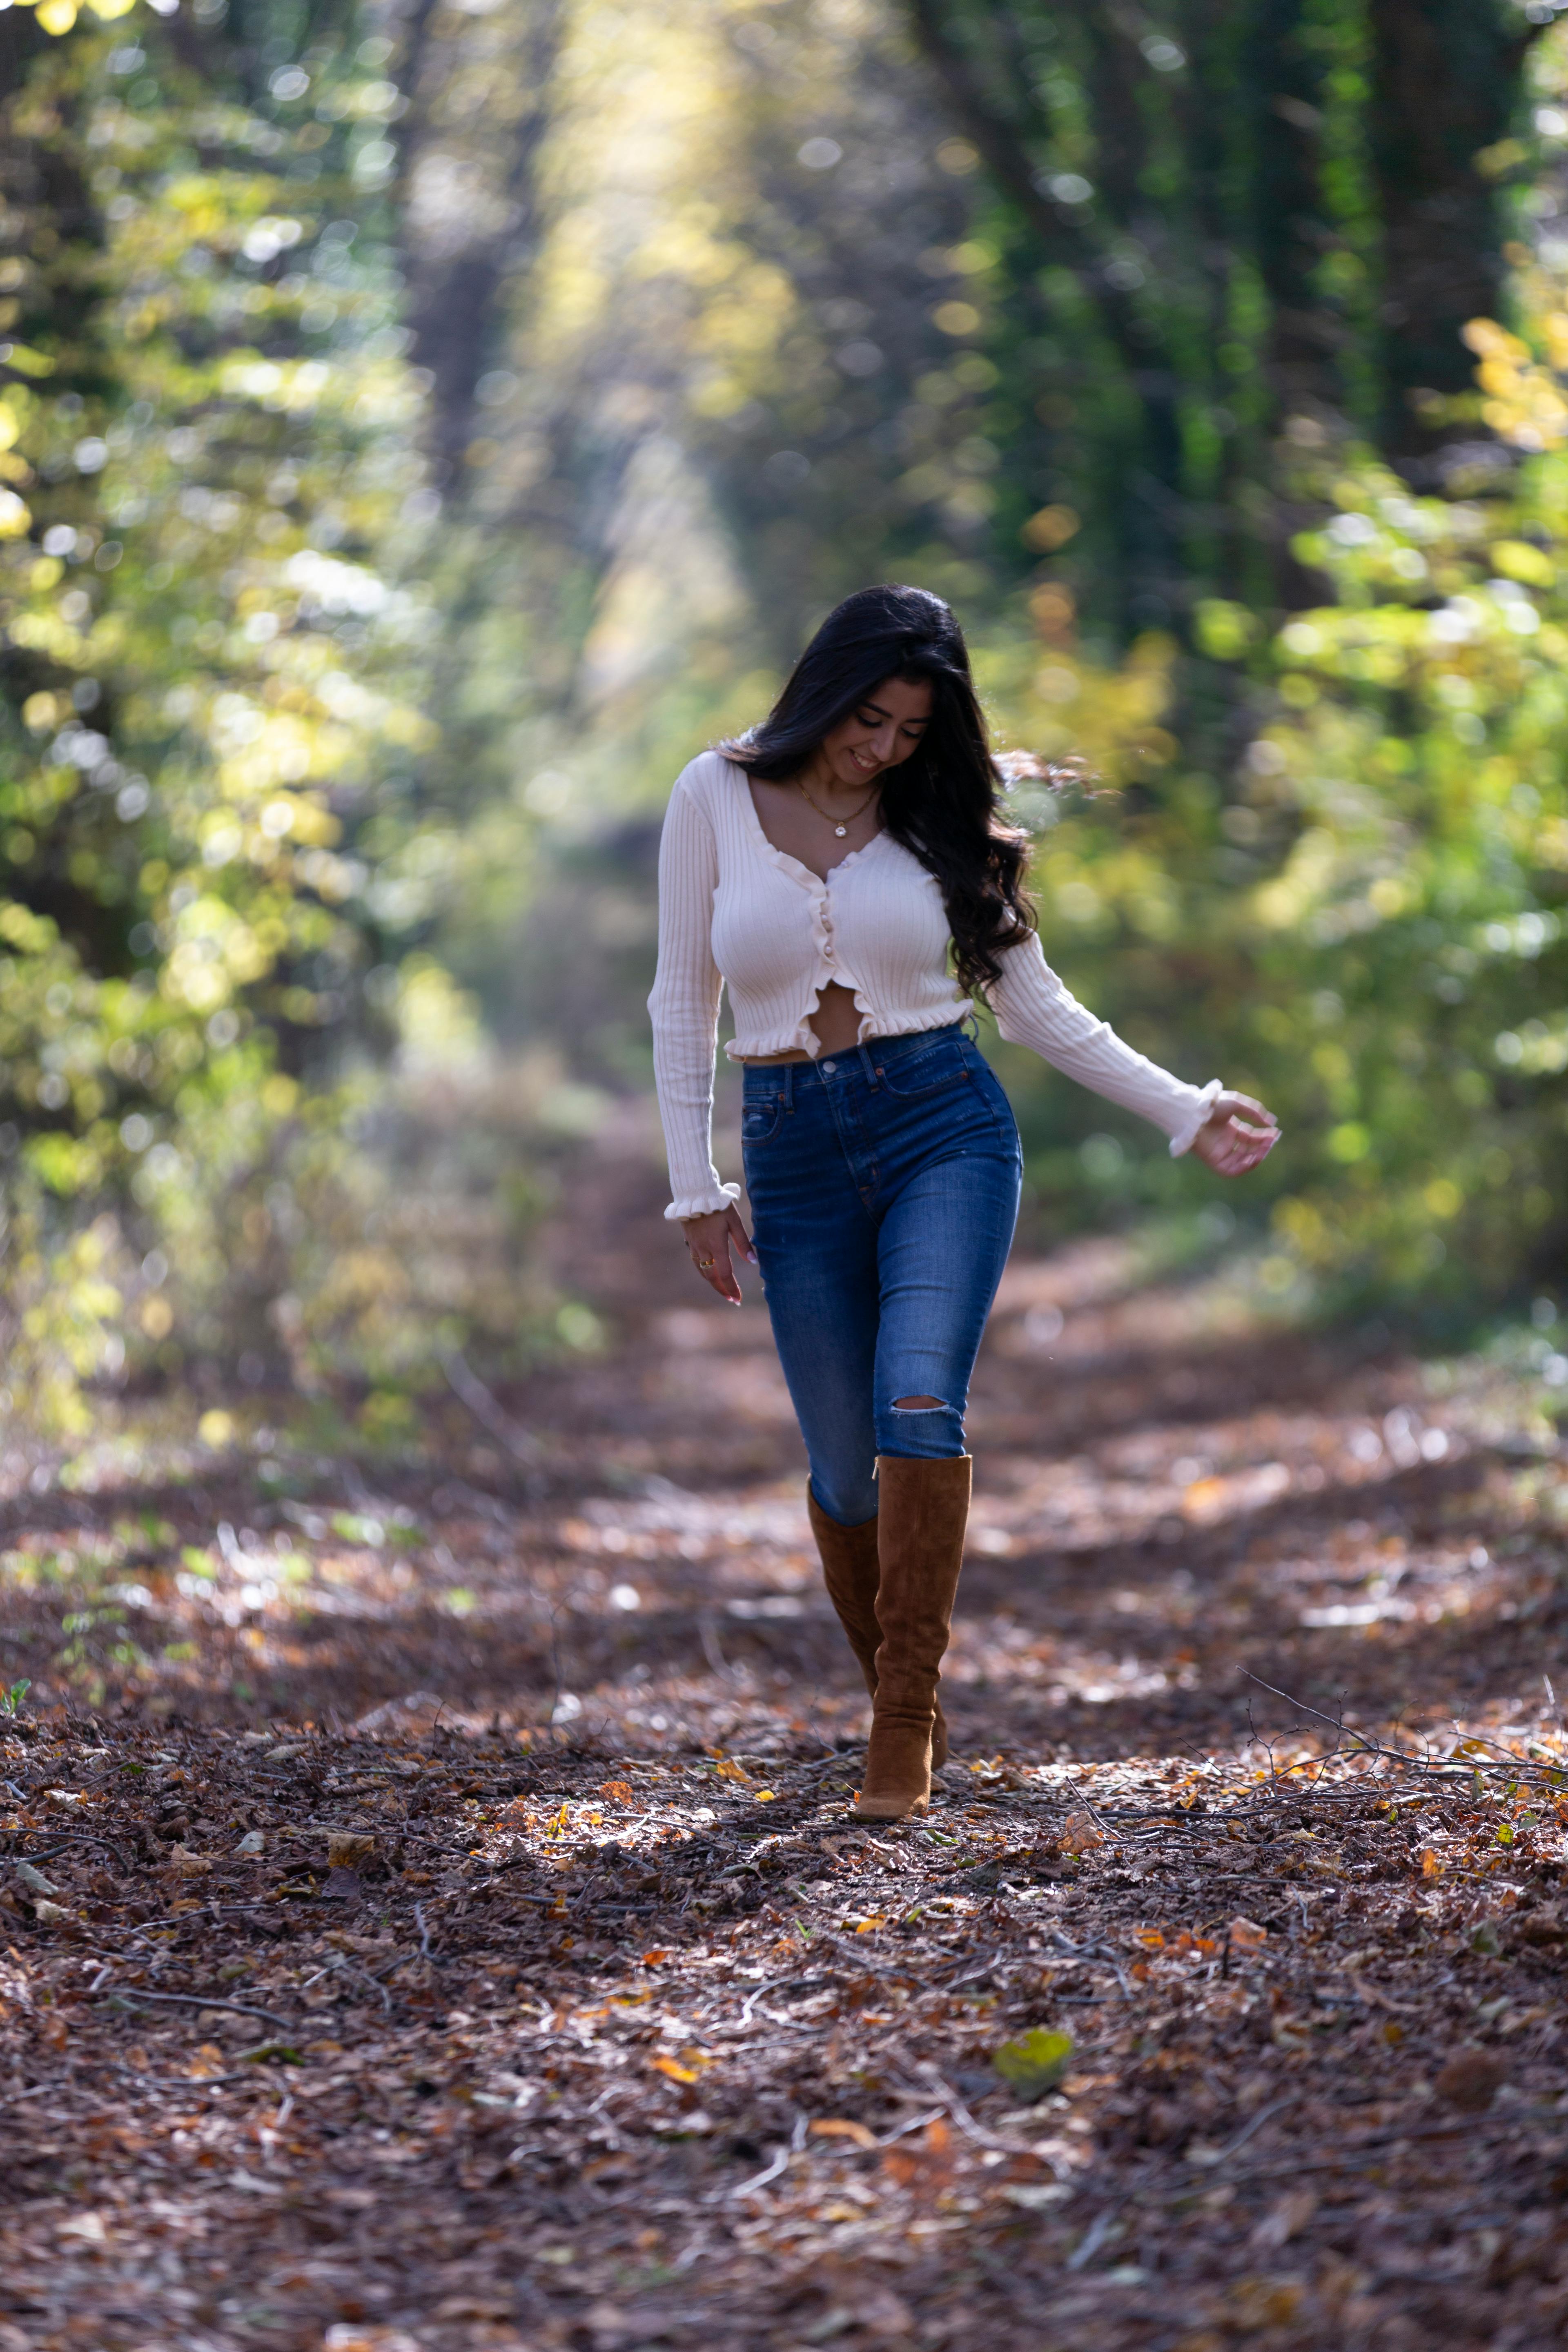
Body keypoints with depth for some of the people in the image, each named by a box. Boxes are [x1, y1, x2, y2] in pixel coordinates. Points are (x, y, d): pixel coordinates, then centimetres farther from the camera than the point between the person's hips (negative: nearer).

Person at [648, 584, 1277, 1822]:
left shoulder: (937, 822, 5)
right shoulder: (718, 797, 3)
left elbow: (1035, 1002, 11)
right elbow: (683, 1002, 7)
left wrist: (1187, 1111, 7)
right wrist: (696, 1190, 3)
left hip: (943, 1125, -1)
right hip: (793, 1151, 1)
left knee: (918, 1404, -21)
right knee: (846, 1464, -1)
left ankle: (907, 1725, -15)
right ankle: (900, 1702, 22)